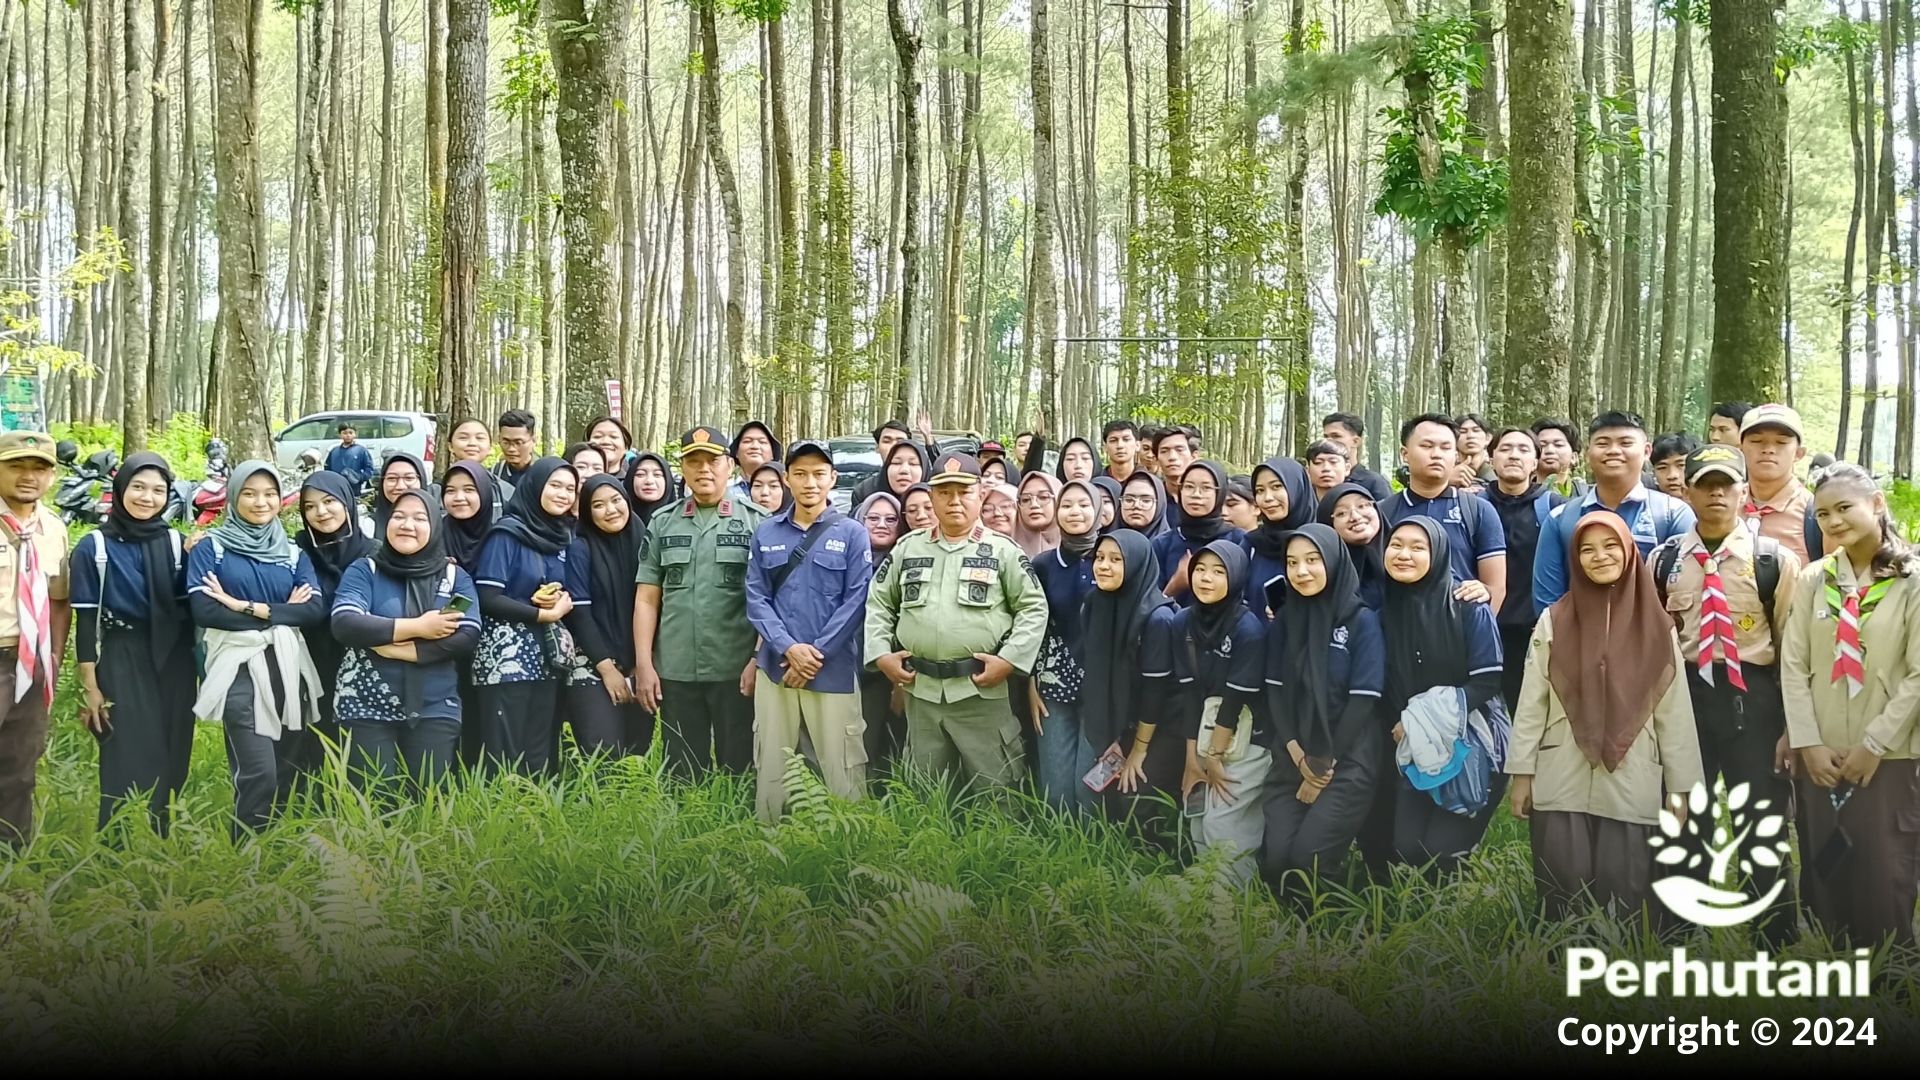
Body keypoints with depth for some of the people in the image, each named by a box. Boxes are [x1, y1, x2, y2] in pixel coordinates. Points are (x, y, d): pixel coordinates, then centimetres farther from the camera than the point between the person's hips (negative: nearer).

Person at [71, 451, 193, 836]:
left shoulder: (176, 543, 8)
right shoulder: (94, 548, -1)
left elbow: (188, 606, 9)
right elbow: (86, 620, -2)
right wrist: (89, 687, -5)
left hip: (173, 664, 3)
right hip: (122, 664, -3)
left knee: (170, 763, 5)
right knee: (129, 766, -6)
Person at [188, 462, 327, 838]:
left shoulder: (294, 553, 15)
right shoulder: (211, 548, 6)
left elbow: (316, 610, 1)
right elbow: (203, 611, -8)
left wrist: (248, 607, -9)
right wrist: (281, 612, -5)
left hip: (289, 670, 4)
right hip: (240, 671, -4)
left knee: (287, 775, 6)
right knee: (259, 776, -15)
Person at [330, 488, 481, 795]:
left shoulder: (454, 576, 8)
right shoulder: (364, 570, 4)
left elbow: (468, 637, -5)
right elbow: (344, 624, -12)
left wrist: (401, 649, -13)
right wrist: (416, 627, -14)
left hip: (434, 710, 1)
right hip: (367, 708, -1)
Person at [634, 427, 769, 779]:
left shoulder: (756, 522, 3)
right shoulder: (662, 524, 10)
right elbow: (647, 599, 9)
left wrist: (759, 661, -10)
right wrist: (644, 664, 1)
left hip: (737, 670, -2)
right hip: (675, 671, 2)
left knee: (739, 771, 3)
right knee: (682, 774, 9)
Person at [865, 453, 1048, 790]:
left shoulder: (1002, 550, 0)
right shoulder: (908, 547, 10)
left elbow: (1034, 608, -2)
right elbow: (878, 603, 15)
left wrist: (1009, 660, -12)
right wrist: (881, 654, 3)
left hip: (981, 690, -4)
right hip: (920, 689, 4)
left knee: (993, 788, 0)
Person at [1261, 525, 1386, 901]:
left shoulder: (1362, 620, -4)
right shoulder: (1284, 619, 10)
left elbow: (1364, 699, -8)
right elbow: (1275, 691, 6)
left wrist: (1325, 765, -9)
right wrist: (1296, 754, -8)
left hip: (1348, 763, -4)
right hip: (1292, 761, 4)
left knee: (1306, 857, -20)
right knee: (1274, 859, -14)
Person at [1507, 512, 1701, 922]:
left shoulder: (1656, 627, 4)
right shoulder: (1554, 621, 3)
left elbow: (1674, 710, 6)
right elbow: (1532, 703, 4)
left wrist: (1679, 786, 4)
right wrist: (1521, 773, 1)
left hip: (1631, 788, 0)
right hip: (1561, 786, 0)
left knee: (1623, 898, 0)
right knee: (1564, 899, -1)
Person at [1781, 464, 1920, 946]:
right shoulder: (1813, 580, 6)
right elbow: (1793, 666, 2)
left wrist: (1873, 745, -11)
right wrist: (1808, 743, -7)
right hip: (1819, 757, 3)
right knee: (1822, 878, 8)